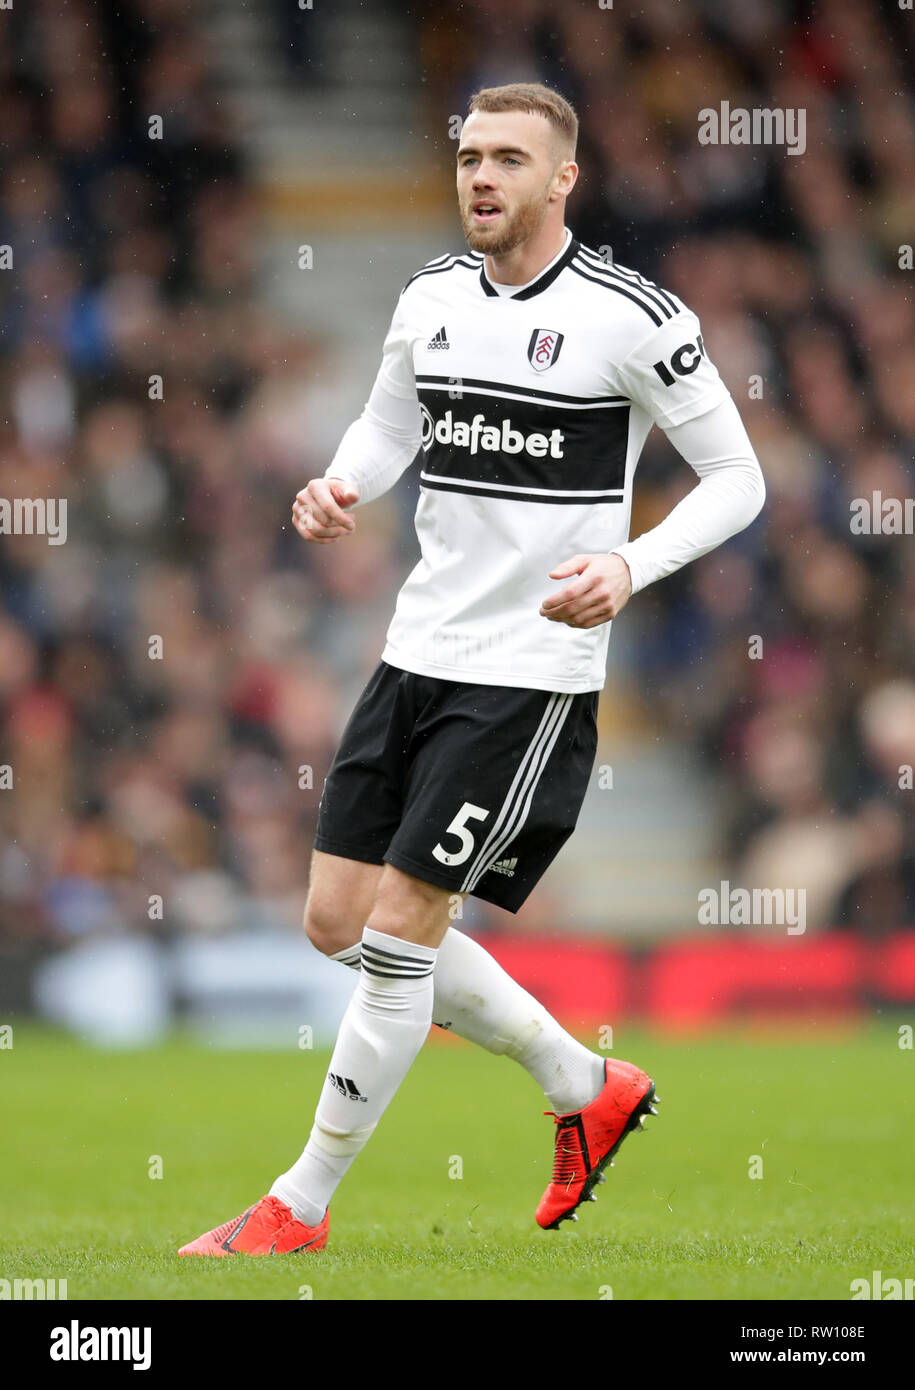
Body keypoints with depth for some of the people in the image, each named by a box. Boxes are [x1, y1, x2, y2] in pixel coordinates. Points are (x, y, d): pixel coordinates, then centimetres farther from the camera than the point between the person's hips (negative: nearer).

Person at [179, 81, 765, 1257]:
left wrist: (630, 565, -21)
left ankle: (300, 1208, 5)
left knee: (399, 934, -8)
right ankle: (587, 1089, 25)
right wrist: (338, 488, 1)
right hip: (417, 653, 7)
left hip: (532, 676, -7)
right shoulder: (433, 298, 6)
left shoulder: (634, 318, -11)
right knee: (337, 922, 8)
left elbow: (736, 477, -5)